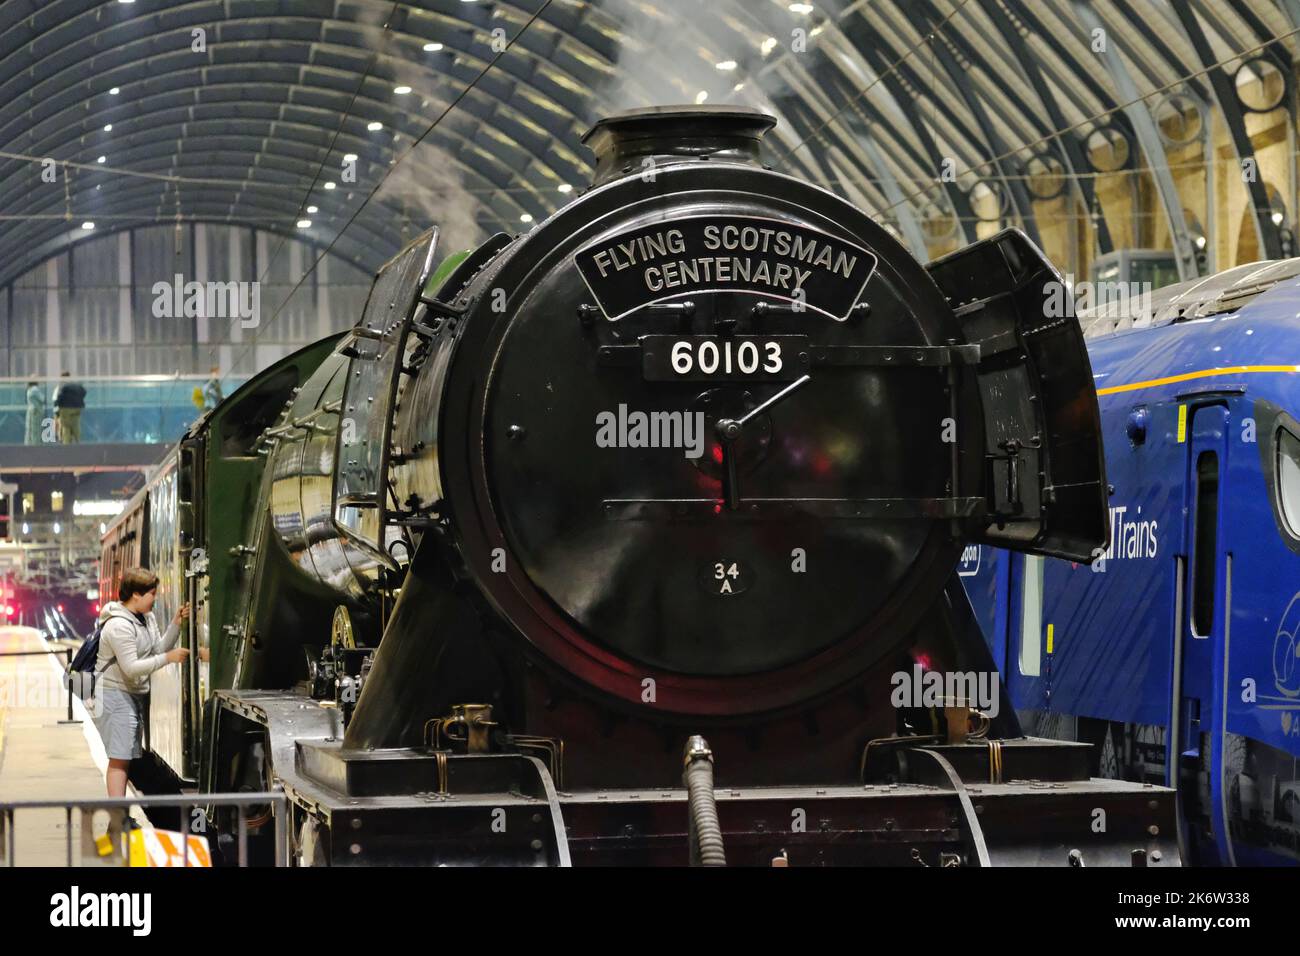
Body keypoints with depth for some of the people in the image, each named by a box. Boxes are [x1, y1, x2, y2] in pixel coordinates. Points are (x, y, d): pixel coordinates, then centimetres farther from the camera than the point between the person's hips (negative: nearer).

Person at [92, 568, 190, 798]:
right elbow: (131, 667, -23)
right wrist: (168, 658, -22)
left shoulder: (147, 618, 9)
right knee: (119, 758, -13)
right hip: (116, 695, -10)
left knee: (126, 757, 11)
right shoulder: (119, 626, -21)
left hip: (138, 693, 10)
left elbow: (159, 649, 10)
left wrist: (176, 625, -2)